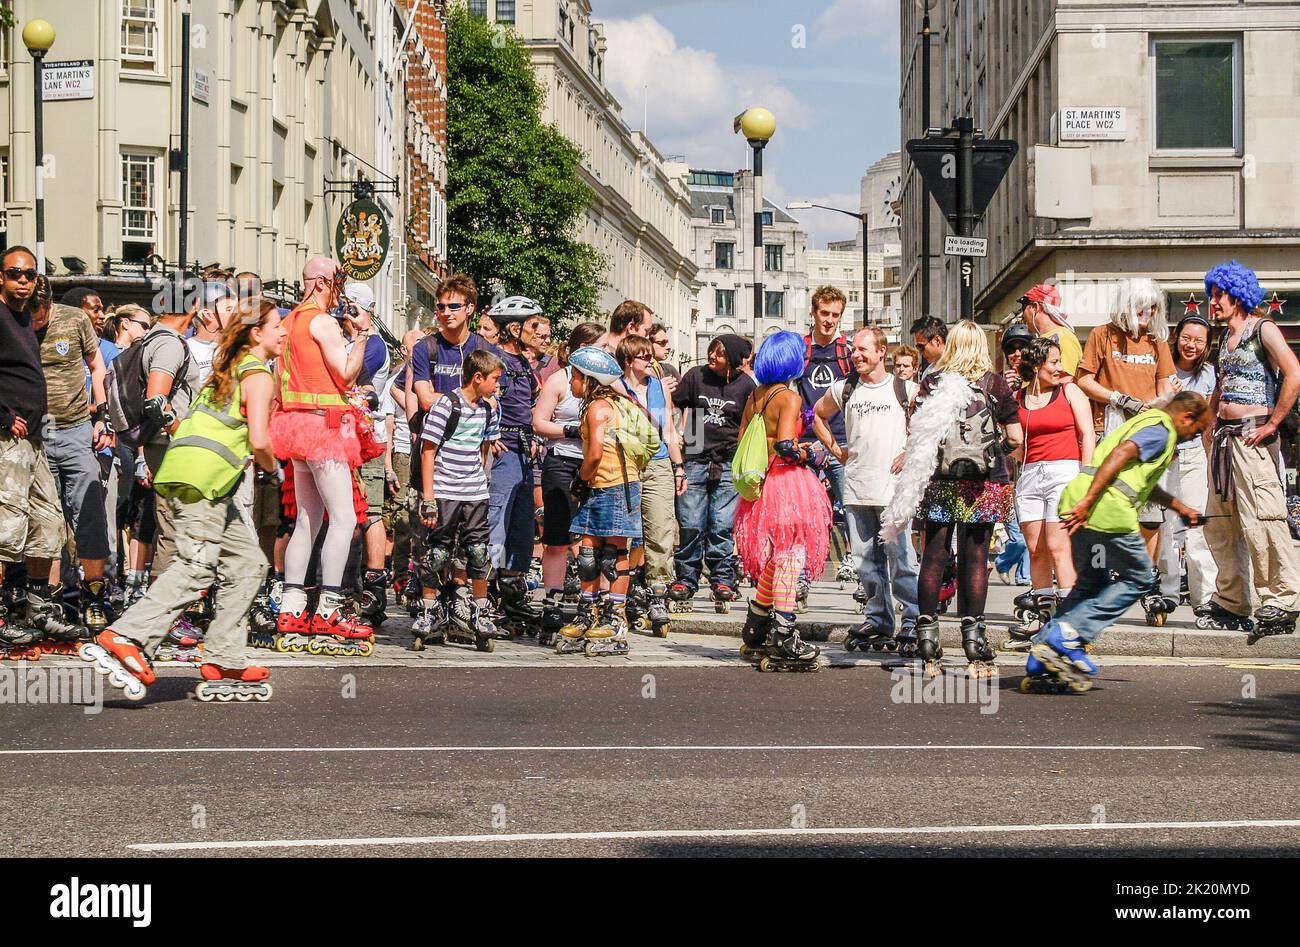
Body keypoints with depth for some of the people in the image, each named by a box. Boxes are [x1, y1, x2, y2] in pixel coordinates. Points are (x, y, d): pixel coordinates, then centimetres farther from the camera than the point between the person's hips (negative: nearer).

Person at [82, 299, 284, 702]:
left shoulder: (231, 368, 24)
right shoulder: (259, 375, -4)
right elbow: (259, 441, -13)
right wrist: (270, 466, 7)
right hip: (203, 475, -10)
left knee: (247, 563, 10)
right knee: (196, 566, -18)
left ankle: (224, 663, 6)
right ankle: (126, 639, -29)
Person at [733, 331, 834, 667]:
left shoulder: (754, 396, 11)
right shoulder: (789, 397, -13)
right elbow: (785, 447, -23)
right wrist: (812, 456, -7)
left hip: (760, 484, 8)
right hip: (787, 482, -8)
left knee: (775, 558, 19)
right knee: (790, 556, -3)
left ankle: (756, 628, 27)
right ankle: (783, 636, -4)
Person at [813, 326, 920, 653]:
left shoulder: (905, 390, 0)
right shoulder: (844, 390, 11)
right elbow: (819, 416, 28)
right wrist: (837, 450, 18)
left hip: (893, 487, -4)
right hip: (855, 488, 4)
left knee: (900, 556, -8)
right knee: (865, 558, 7)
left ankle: (913, 622, -1)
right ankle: (878, 620, 17)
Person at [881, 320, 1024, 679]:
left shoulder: (931, 382, 3)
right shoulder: (994, 383, 0)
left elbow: (916, 432, 1)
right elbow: (1015, 438, 1)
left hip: (938, 481, 2)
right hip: (982, 484, -1)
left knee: (934, 556, 6)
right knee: (974, 558, 1)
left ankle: (927, 632, 6)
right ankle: (972, 633, 1)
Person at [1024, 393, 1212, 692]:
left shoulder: (1145, 421, 29)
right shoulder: (1161, 430, -2)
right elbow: (1121, 454, -19)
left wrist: (1180, 507, 48)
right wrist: (1088, 502, -25)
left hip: (1080, 500, 9)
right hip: (1110, 510, -9)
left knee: (1090, 582, 17)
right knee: (1136, 578, 5)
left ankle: (1042, 662, 8)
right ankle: (1068, 635, -7)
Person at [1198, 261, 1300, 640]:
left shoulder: (1262, 330, -6)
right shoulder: (1225, 337, 19)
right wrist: (1214, 421, 15)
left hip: (1252, 435, -9)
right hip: (1224, 437, 9)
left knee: (1261, 521, -13)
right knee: (1219, 524, 9)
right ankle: (1231, 604, 17)